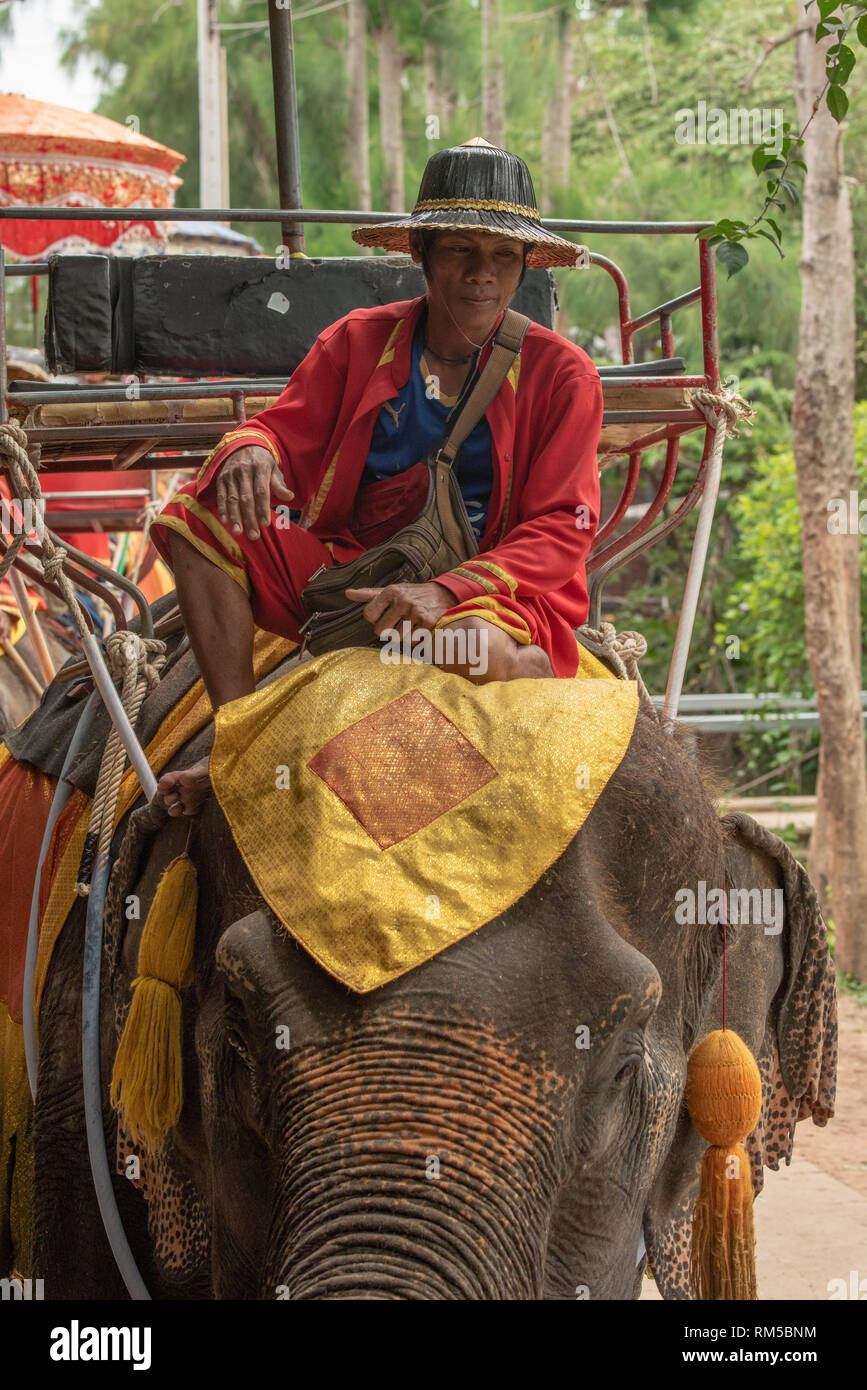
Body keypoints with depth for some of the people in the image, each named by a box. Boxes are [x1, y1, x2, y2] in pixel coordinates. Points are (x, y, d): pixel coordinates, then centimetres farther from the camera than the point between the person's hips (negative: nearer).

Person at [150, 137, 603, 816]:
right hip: (344, 580, 5)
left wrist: (448, 592, -23)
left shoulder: (561, 372, -1)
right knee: (196, 517, -14)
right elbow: (288, 429, 10)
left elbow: (561, 530, -7)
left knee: (474, 648, -43)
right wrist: (250, 450, -19)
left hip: (490, 596, -4)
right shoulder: (358, 341, 7)